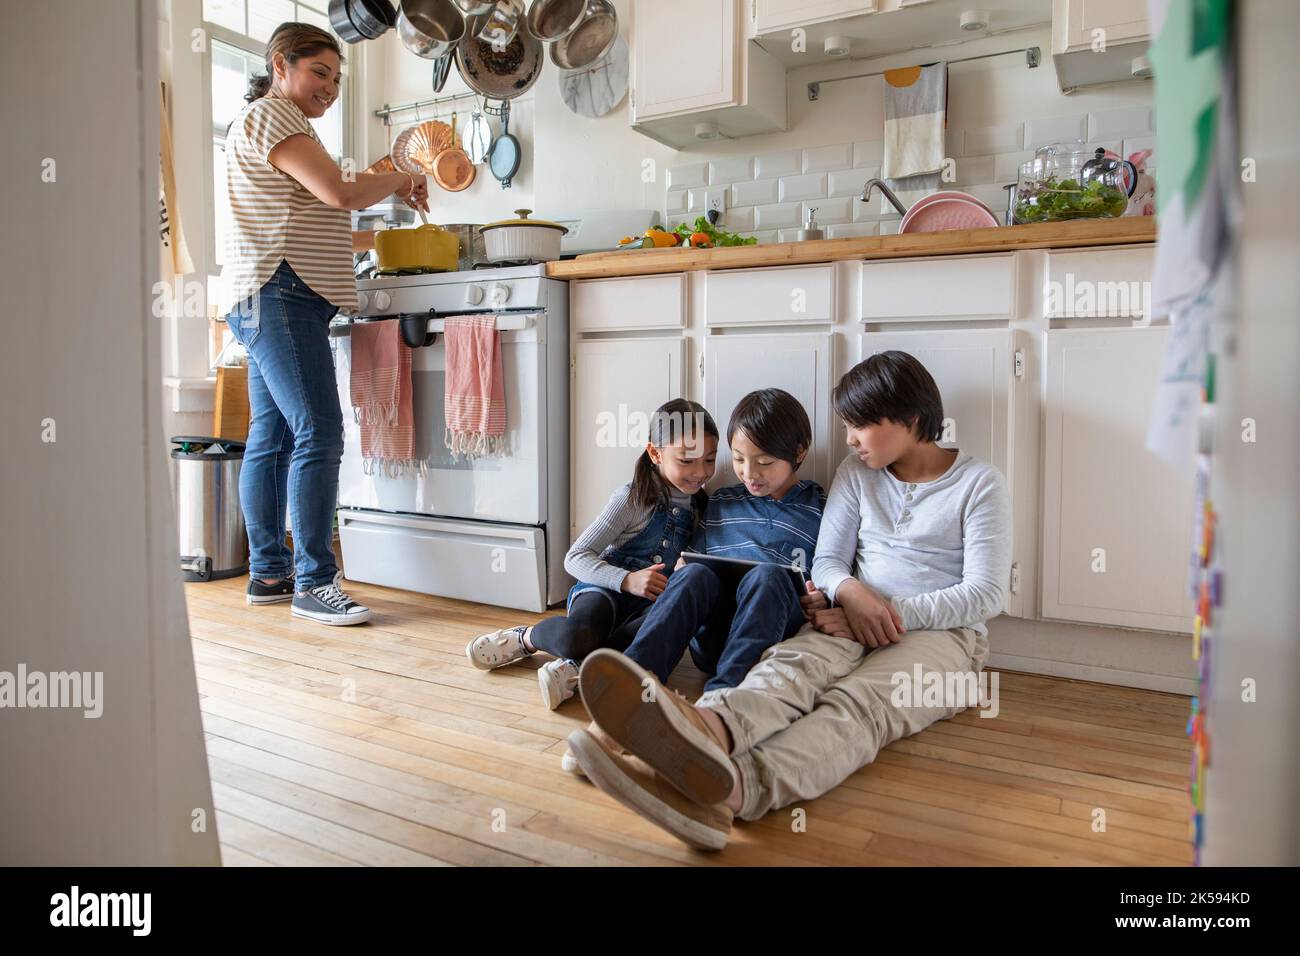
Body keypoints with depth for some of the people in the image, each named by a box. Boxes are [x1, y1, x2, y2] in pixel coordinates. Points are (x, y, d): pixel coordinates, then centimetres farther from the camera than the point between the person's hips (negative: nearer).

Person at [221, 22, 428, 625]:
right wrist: (402, 181, -1)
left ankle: (269, 573, 14)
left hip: (270, 302, 11)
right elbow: (341, 192, -17)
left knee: (271, 439, 9)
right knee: (318, 434, -16)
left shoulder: (281, 124, 29)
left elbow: (307, 227, 25)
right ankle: (313, 583, -16)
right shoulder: (270, 115, -4)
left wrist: (382, 239, 15)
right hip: (279, 297, -11)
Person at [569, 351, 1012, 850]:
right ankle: (706, 732, -69)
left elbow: (985, 595, -6)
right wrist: (850, 591, -17)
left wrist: (891, 615, -15)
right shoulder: (856, 473, 12)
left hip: (942, 633, -3)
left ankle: (735, 788, -69)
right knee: (793, 663, -34)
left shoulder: (979, 482, 0)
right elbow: (826, 560, 8)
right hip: (853, 621, 4)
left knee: (856, 703, -37)